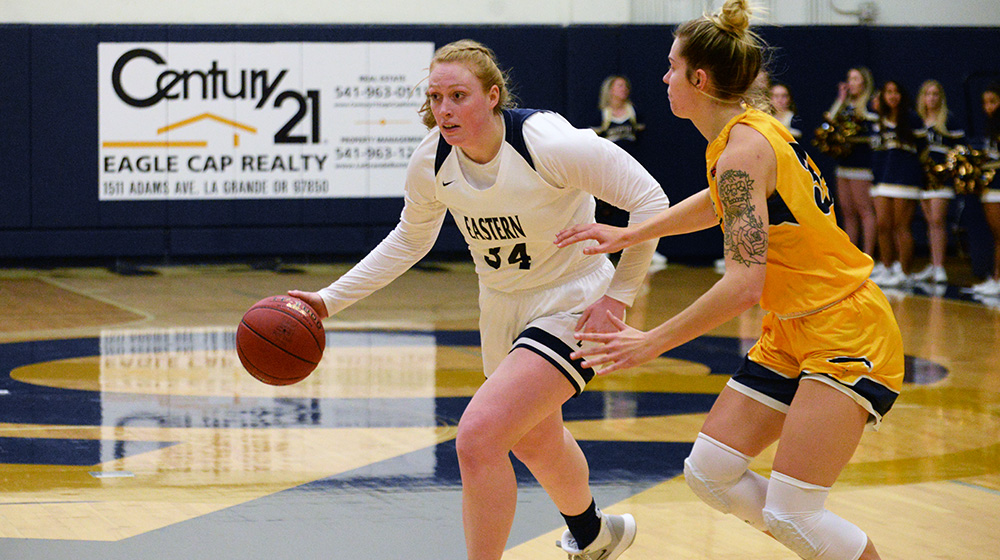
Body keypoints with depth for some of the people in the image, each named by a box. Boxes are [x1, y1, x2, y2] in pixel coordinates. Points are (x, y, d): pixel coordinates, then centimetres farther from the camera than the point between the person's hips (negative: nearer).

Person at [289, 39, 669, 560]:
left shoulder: (549, 143, -29)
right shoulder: (432, 159, -12)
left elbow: (648, 199, -20)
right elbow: (409, 240, 8)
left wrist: (618, 295, -20)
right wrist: (330, 299, 1)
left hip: (570, 304, -7)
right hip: (501, 306, 7)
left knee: (478, 435, -23)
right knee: (534, 440, 28)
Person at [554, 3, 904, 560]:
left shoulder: (743, 150, -21)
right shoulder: (749, 131, 8)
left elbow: (744, 284, -27)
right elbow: (719, 204, 31)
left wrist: (652, 343, -21)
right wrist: (627, 235, 26)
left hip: (847, 331, -10)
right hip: (792, 331, 10)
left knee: (790, 513, -16)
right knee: (708, 471, 6)